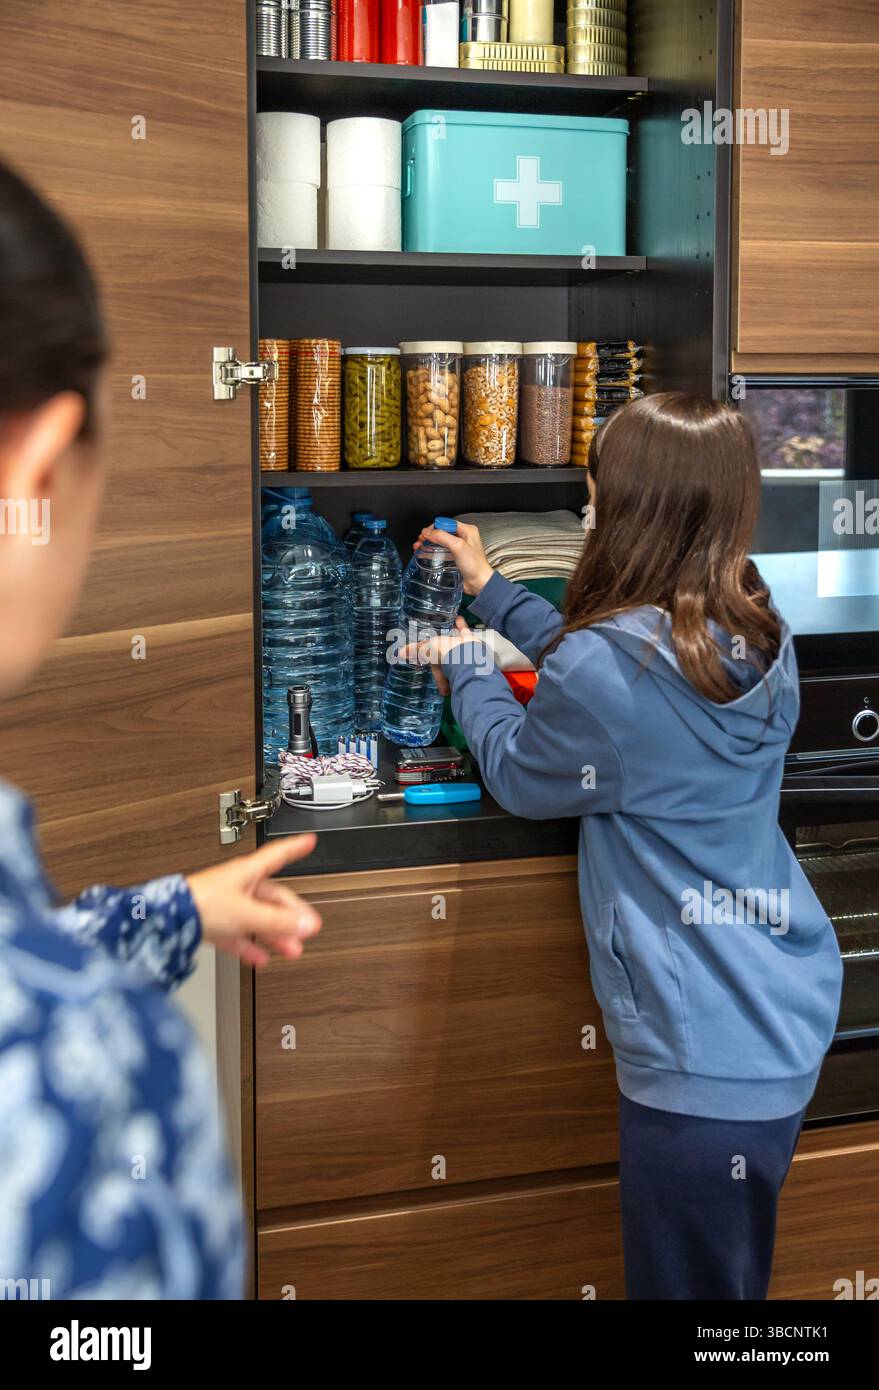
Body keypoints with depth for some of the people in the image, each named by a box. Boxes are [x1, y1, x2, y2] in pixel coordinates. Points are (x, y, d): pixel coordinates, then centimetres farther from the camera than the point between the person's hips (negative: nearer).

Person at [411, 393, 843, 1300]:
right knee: (734, 1276, 24)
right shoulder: (759, 638, 3)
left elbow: (517, 773, 0)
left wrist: (462, 669, 17)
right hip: (787, 1022, 8)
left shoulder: (605, 670, -22)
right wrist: (491, 592, 29)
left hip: (703, 1056, -8)